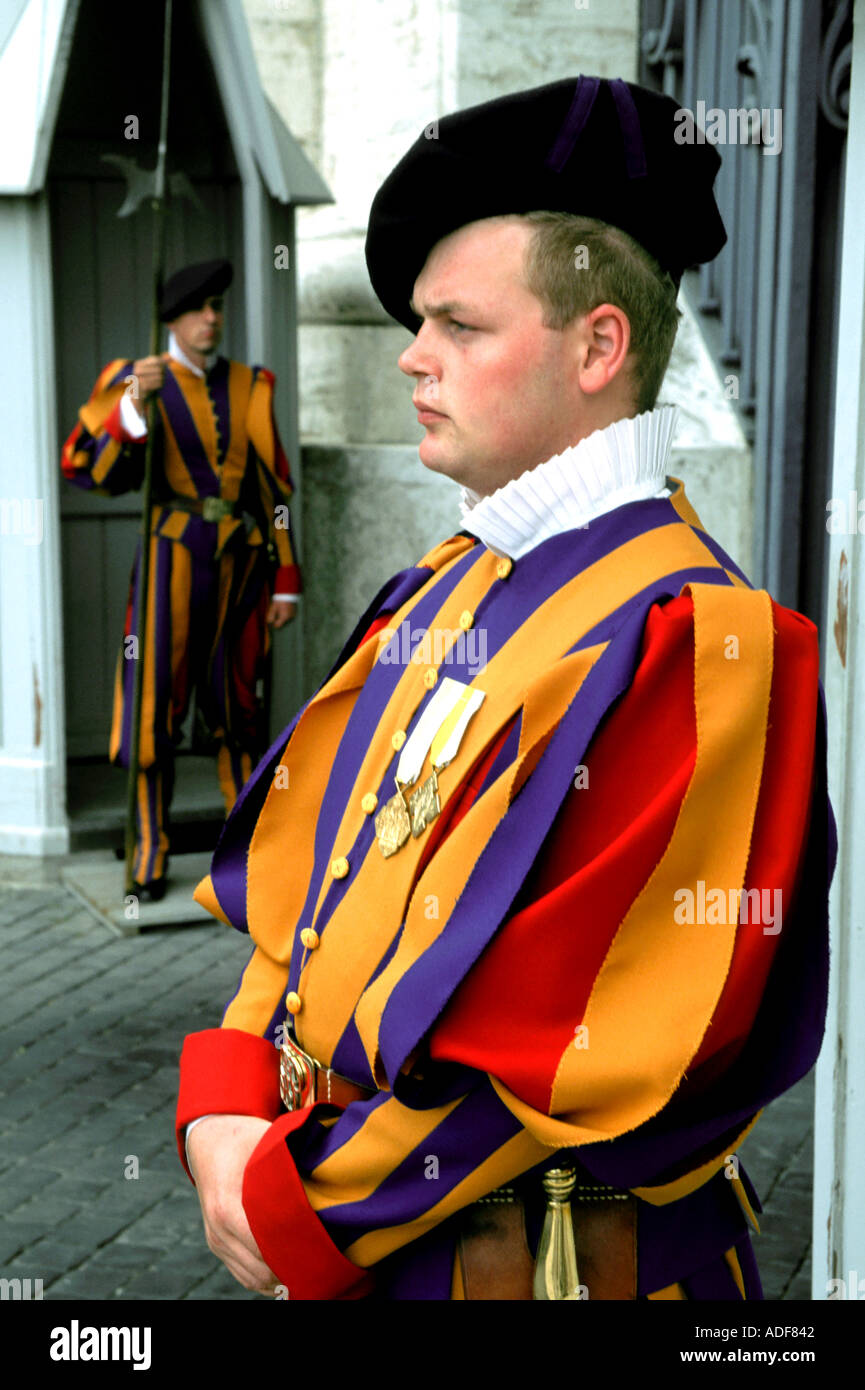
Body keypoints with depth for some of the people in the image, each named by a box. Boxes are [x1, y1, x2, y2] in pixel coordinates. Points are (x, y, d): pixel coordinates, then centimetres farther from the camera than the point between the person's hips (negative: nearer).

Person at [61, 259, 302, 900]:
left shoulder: (250, 387, 13)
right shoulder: (137, 382, 2)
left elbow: (275, 487, 13)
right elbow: (86, 467, -10)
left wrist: (286, 579, 9)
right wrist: (132, 406, -26)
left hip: (240, 561, 3)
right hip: (174, 556, -3)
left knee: (240, 708, 9)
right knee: (156, 705, -3)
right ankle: (151, 852, 8)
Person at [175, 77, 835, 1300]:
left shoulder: (689, 639, -21)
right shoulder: (437, 592, 5)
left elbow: (612, 1041, -24)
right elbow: (299, 875, 8)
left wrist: (304, 1208, -16)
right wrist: (227, 1110, -6)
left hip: (527, 1255, -7)